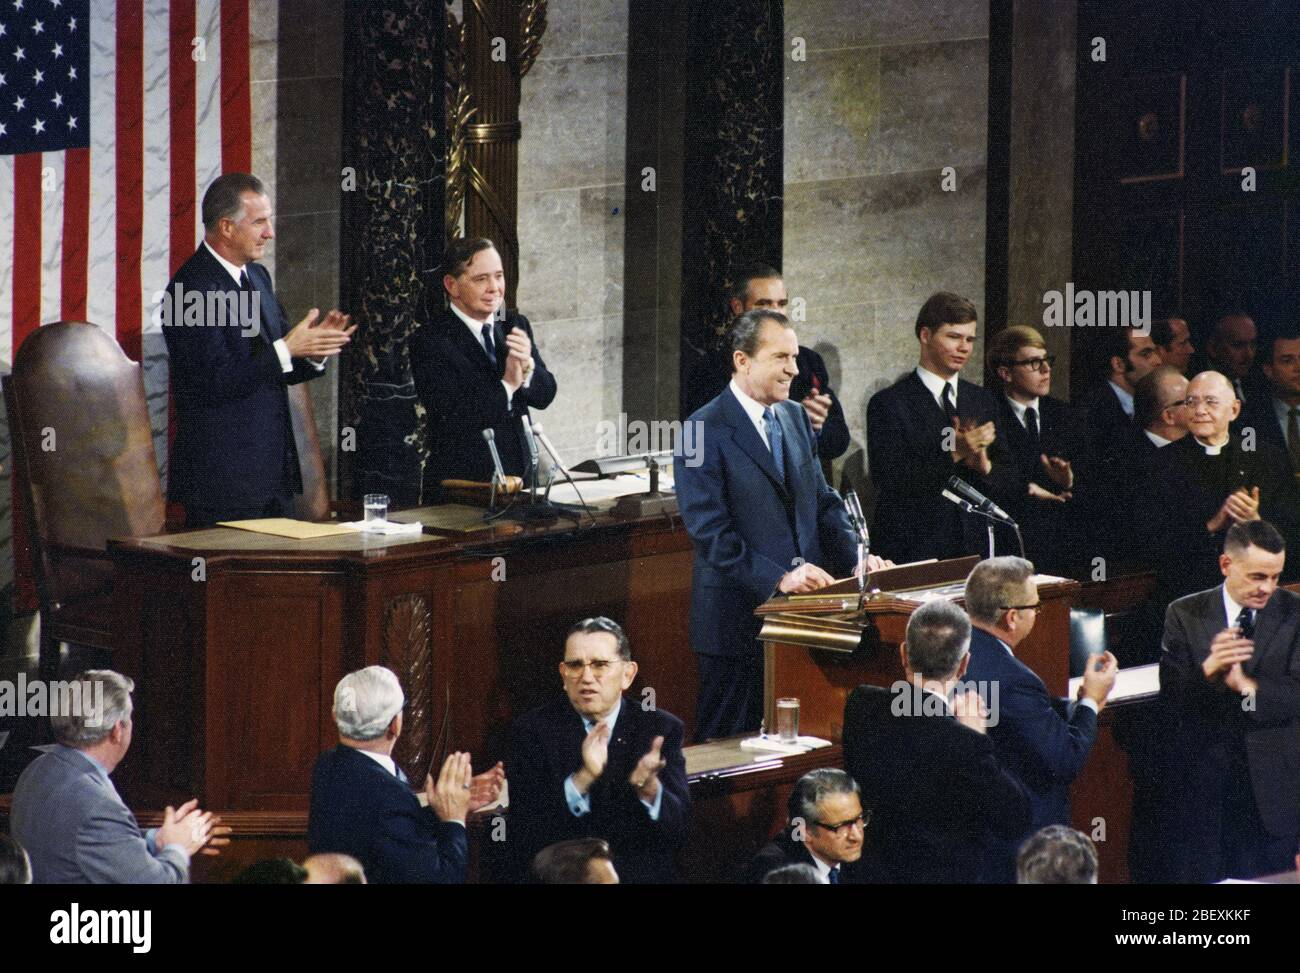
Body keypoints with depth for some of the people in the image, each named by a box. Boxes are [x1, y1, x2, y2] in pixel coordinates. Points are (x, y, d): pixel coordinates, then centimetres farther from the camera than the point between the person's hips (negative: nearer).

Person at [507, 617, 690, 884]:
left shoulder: (662, 729, 5)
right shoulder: (531, 730, 1)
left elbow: (678, 829, -3)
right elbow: (521, 832, -9)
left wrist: (648, 787, -22)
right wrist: (582, 780, -22)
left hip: (642, 876, 1)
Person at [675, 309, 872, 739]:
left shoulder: (796, 418, 12)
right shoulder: (704, 432, -11)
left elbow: (823, 501, 15)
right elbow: (711, 533, -17)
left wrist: (856, 559, -2)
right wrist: (778, 577, -24)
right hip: (741, 616, -6)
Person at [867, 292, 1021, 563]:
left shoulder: (983, 402, 13)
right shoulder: (889, 403, -4)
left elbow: (1012, 486, 11)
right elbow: (887, 480, -14)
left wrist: (985, 466, -10)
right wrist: (953, 454, -19)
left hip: (974, 549, 4)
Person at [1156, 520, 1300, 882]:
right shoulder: (1185, 615, 1)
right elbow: (1170, 698, -7)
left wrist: (1247, 687, -26)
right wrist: (1206, 671, -27)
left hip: (1271, 784, 0)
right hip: (1201, 781, 0)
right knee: (1195, 875, 4)